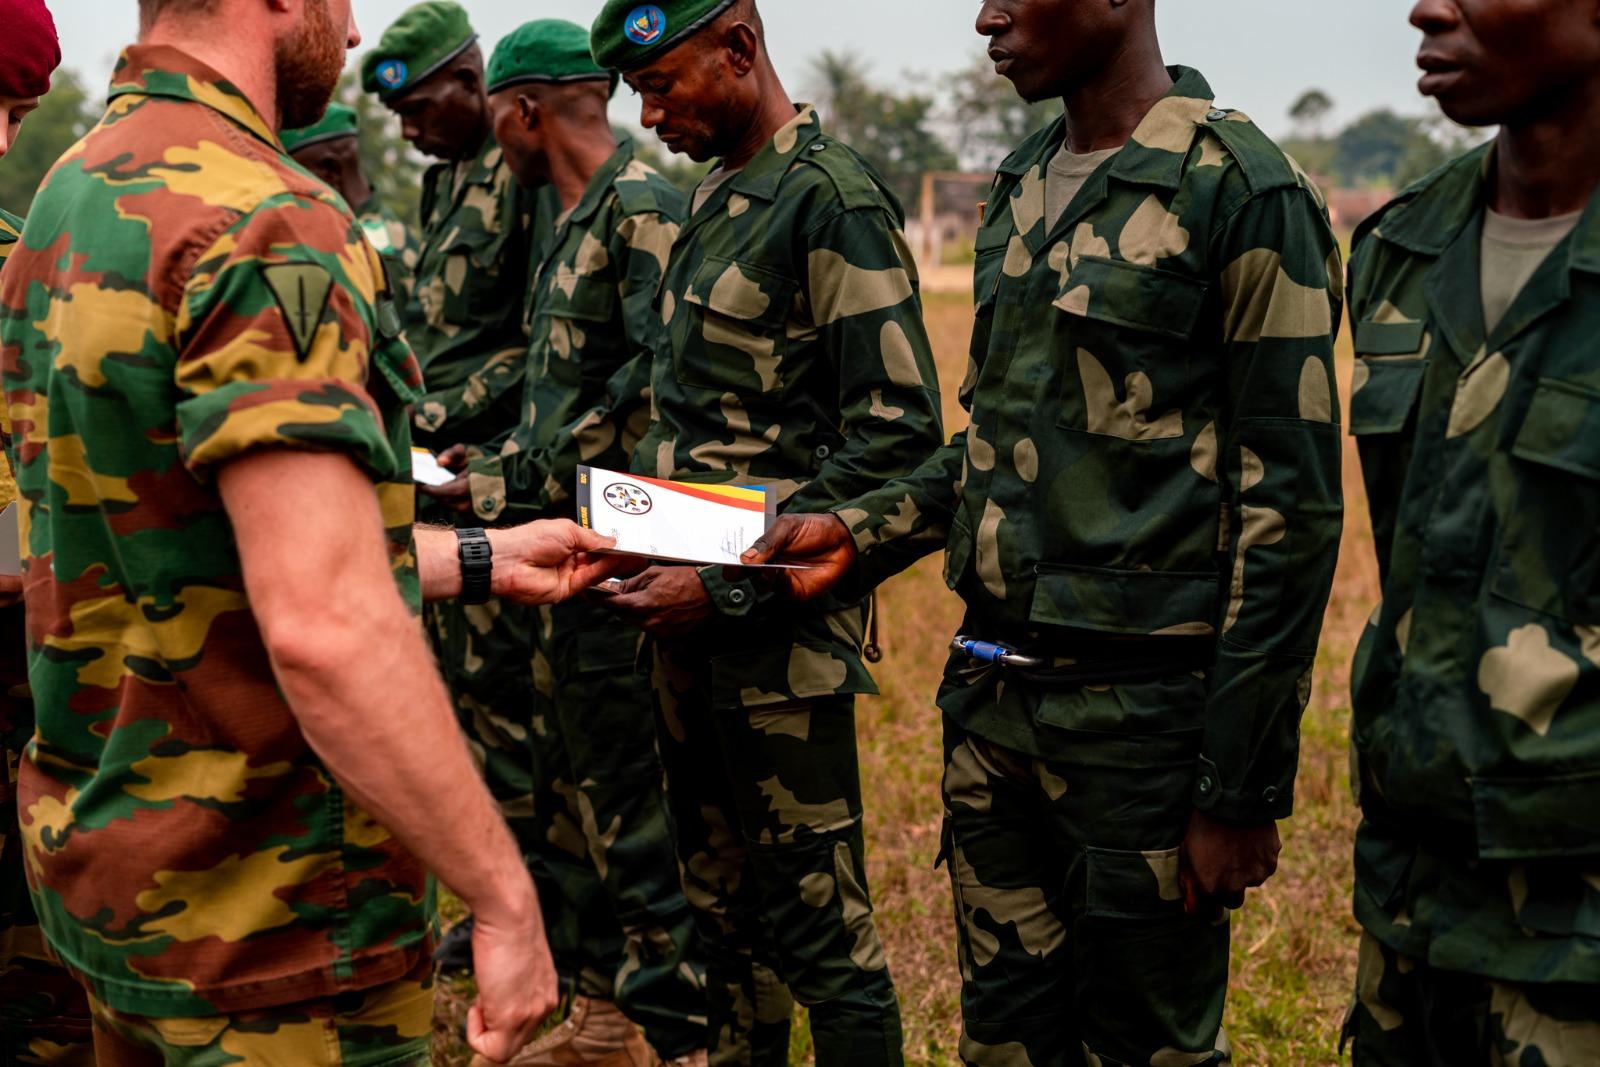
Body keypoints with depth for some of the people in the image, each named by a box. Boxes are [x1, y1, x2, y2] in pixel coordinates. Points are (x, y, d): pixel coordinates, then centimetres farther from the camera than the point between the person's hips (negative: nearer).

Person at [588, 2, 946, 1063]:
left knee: (815, 917, -3)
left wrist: (729, 586, -19)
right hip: (694, 615, 9)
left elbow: (897, 436, -19)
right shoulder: (714, 200, 14)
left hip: (779, 621, -9)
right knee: (722, 893, 18)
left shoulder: (833, 199, -14)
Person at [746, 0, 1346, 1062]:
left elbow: (1292, 508, -13)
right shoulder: (1021, 188, 12)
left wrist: (1242, 787, -14)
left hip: (1141, 711, -7)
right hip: (990, 693, 7)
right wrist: (862, 532, 6)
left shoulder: (1241, 188, -11)